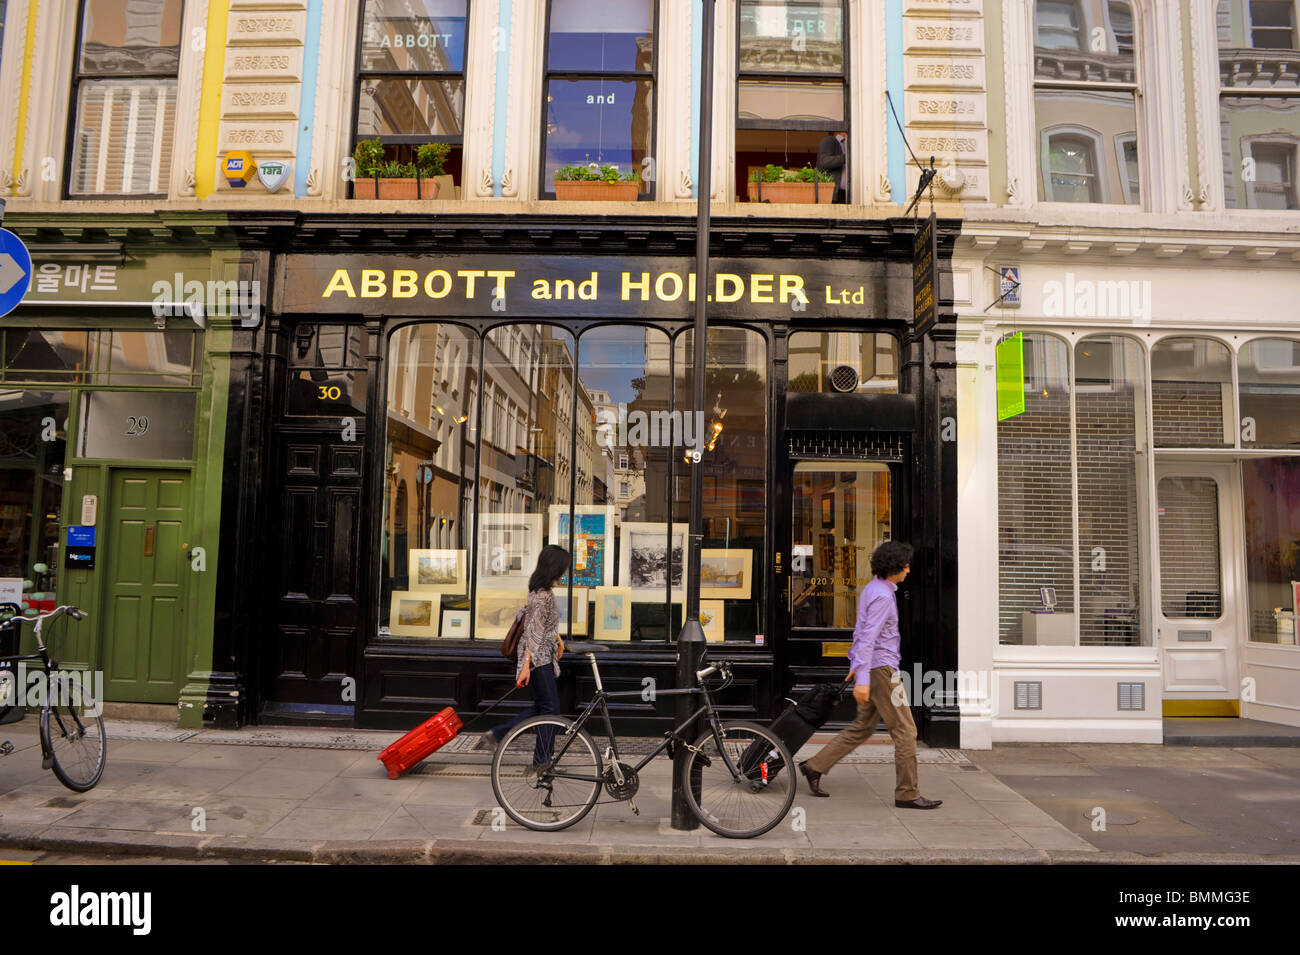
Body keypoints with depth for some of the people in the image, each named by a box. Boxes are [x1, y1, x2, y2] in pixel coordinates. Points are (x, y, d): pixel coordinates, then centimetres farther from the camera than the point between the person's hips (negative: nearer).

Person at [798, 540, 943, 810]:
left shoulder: (872, 589, 14)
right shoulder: (882, 597, -17)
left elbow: (862, 633, 21)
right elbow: (868, 637, -24)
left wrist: (857, 665, 27)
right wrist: (863, 678, -27)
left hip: (870, 667, 10)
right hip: (881, 669, -10)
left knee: (862, 727, 15)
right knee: (905, 730, -1)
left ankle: (815, 767, 16)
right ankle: (907, 793, 7)